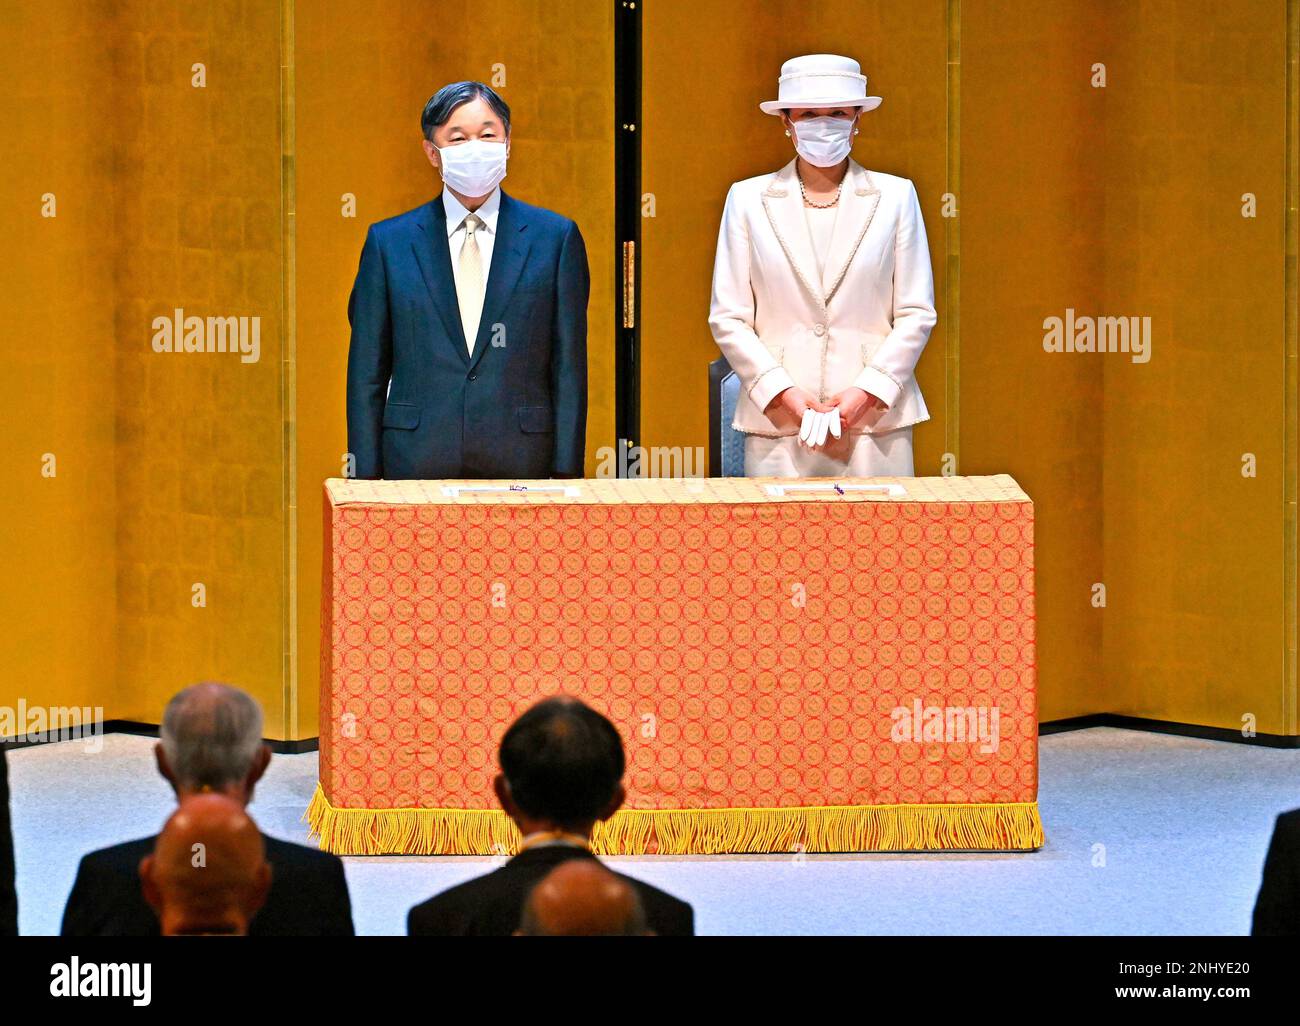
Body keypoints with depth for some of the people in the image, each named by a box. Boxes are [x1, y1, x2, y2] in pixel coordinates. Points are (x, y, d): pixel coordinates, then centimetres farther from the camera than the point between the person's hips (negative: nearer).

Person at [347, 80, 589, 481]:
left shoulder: (555, 237, 6)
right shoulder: (388, 242, 8)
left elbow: (568, 369, 5)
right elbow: (367, 373, 7)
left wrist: (566, 475, -2)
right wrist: (366, 479, 1)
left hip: (521, 465, 0)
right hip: (417, 462, 0)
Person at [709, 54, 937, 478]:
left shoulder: (895, 196, 8)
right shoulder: (748, 199, 8)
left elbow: (917, 314, 5)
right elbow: (728, 318, 5)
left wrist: (867, 392, -7)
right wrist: (783, 394, -8)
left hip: (876, 420, 0)